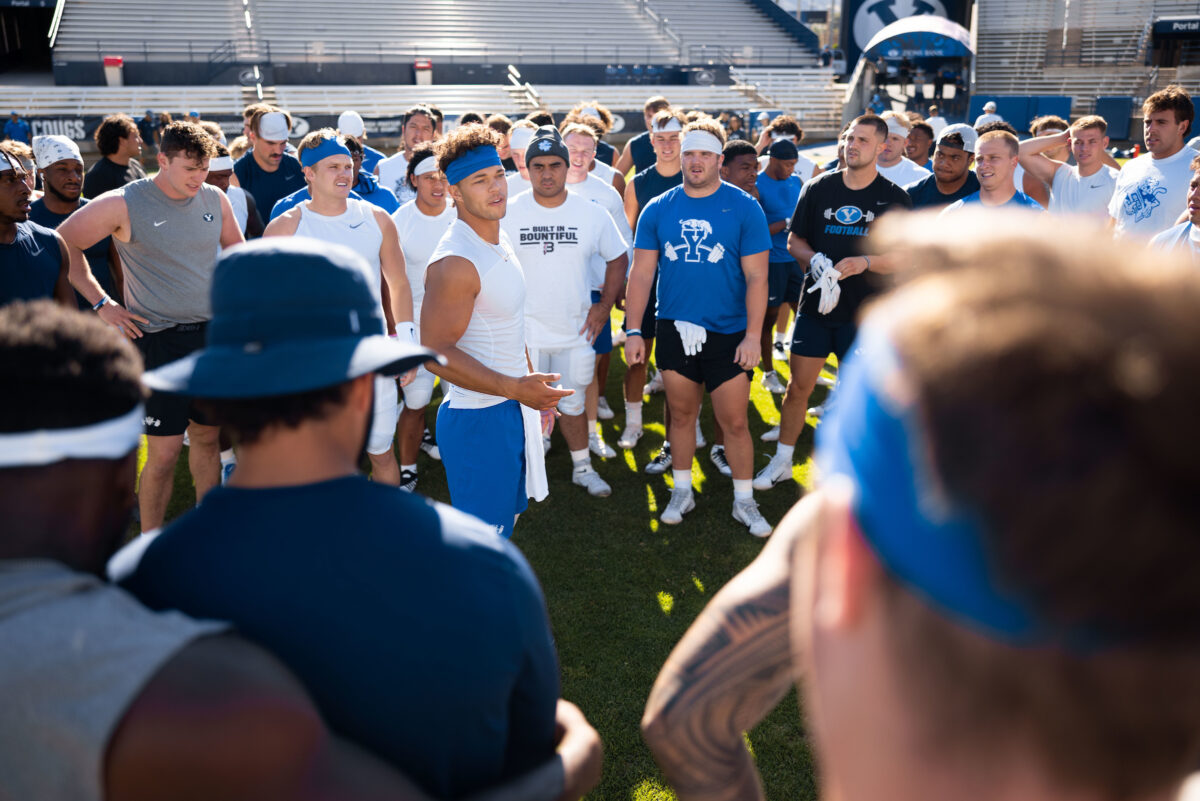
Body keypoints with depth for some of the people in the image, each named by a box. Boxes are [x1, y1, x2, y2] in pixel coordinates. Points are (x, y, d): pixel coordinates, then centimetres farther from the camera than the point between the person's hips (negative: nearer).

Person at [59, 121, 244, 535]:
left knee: (207, 436, 14)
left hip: (211, 334, 5)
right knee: (165, 450, -5)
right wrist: (101, 303, -4)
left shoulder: (215, 199, 4)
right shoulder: (124, 205, -9)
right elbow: (64, 244, -2)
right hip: (158, 340, -5)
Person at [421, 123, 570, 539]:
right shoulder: (454, 262, -22)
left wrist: (530, 388, 19)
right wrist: (517, 388, -28)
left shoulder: (500, 239, 7)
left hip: (514, 406, 9)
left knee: (508, 514, 23)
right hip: (478, 418, -9)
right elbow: (436, 352, -25)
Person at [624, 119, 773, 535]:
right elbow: (641, 273, 3)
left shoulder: (744, 208, -5)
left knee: (734, 422, 2)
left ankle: (744, 502, 19)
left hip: (728, 334, -2)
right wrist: (633, 331, -2)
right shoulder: (658, 209, 1)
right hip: (674, 329, 2)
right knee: (681, 414, 15)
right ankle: (682, 492, 31)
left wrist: (752, 335, -13)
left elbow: (756, 277, -6)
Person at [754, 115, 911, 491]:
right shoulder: (818, 189, 3)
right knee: (798, 386, 5)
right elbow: (794, 240, 9)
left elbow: (906, 259, -3)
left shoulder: (894, 199, -2)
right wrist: (814, 259, -13)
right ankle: (782, 461, 19)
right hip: (815, 304, 1)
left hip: (864, 313, -1)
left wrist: (864, 262, -21)